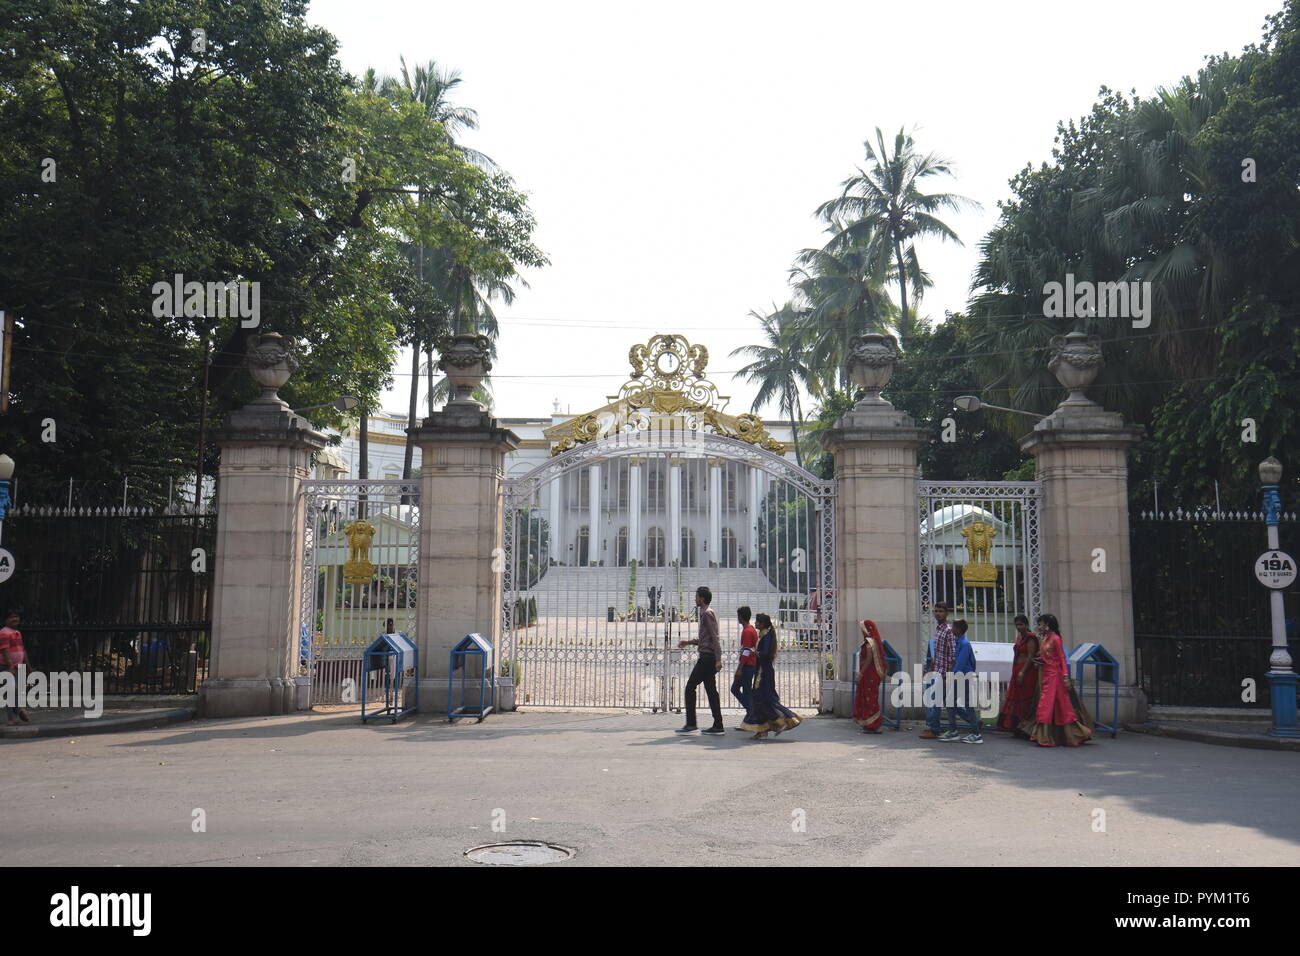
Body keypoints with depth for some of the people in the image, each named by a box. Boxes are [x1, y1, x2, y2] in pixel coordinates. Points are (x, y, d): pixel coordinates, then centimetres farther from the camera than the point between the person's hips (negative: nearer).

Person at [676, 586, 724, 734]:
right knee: (711, 690, 8)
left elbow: (714, 638, -19)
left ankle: (690, 724, -5)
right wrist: (688, 642, 27)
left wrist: (718, 659, -24)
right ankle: (718, 725, 6)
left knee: (690, 687, -6)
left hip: (707, 657, -10)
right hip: (708, 657, 10)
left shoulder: (707, 613, -12)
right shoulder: (706, 613, 19)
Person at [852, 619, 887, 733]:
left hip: (869, 675, -10)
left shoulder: (869, 642, -16)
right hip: (874, 674, 10)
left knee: (869, 699, -4)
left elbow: (869, 659, -22)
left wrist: (861, 673, -19)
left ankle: (872, 726, -1)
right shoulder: (875, 641, 14)